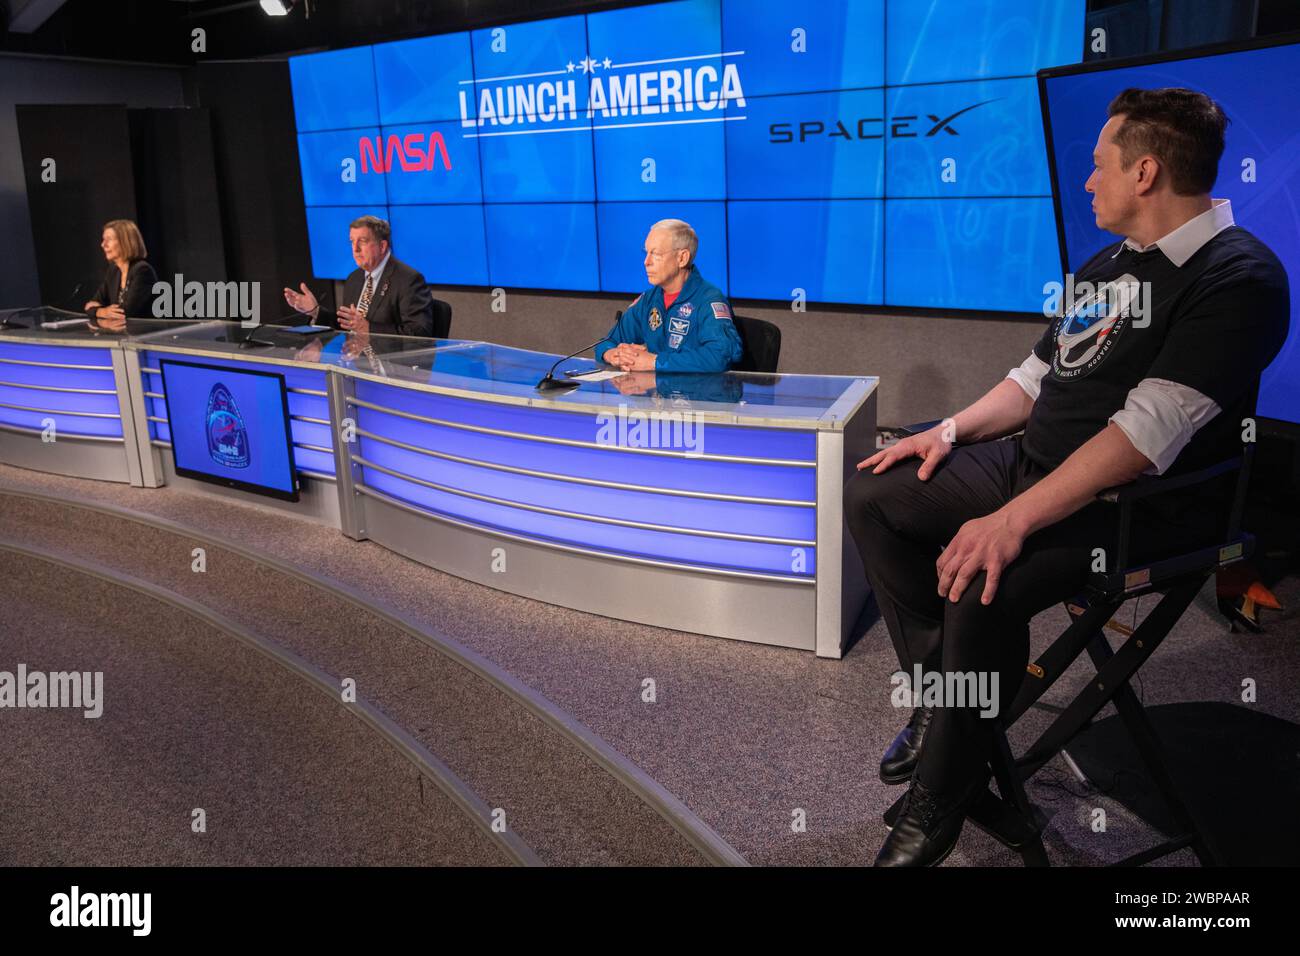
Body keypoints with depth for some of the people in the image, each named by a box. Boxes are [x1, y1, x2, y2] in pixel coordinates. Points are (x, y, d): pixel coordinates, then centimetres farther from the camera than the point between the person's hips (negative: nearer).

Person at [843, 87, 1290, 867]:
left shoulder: (1237, 276, -16)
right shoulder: (1107, 264, 13)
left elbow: (1147, 433, -26)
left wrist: (1014, 520, -31)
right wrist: (952, 430, 5)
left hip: (1134, 507, -9)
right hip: (1031, 465, 9)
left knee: (983, 587, -34)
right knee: (874, 495, 2)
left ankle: (942, 801, -9)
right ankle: (943, 689, 6)